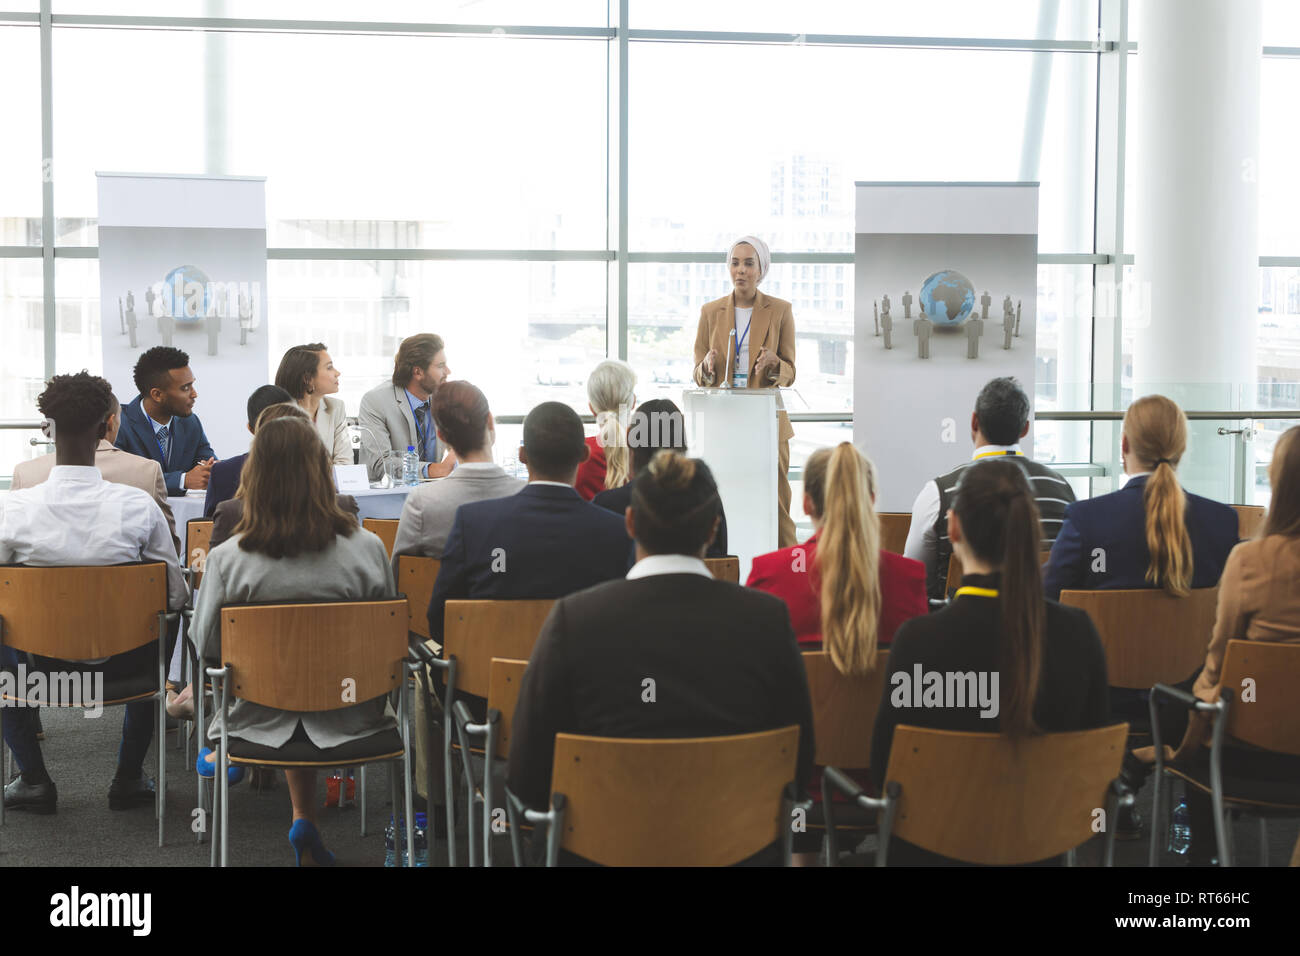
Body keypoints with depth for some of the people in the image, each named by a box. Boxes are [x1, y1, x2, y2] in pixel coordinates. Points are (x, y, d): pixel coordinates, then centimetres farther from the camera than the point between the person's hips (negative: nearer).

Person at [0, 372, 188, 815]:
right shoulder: (138, 505, -18)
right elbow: (176, 596, -8)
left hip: (41, 665, 0)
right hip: (120, 664, 0)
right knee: (165, 619, 33)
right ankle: (129, 777, 33)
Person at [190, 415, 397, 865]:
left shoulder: (225, 559, -16)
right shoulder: (367, 549, -14)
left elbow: (206, 647, -4)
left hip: (261, 723, 0)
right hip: (348, 722, 0)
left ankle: (304, 820, 34)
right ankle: (305, 826, 33)